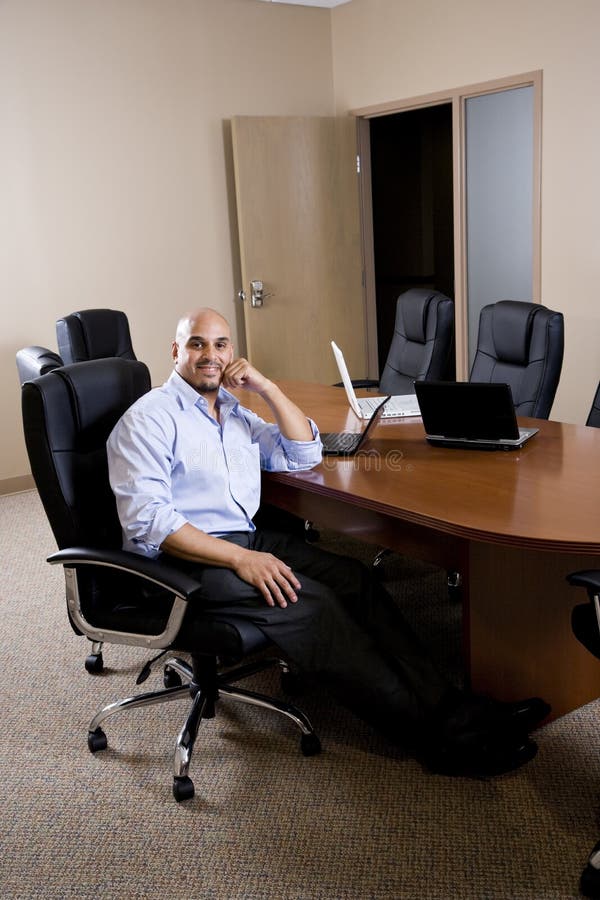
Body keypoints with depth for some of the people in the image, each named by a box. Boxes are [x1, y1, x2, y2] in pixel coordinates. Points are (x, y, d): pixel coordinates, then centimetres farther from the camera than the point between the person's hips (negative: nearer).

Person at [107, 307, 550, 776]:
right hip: (185, 559, -7)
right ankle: (433, 732, -23)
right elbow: (146, 519, -17)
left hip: (248, 540, 7)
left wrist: (266, 386, 2)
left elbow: (303, 455, 14)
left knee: (353, 578, -16)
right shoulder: (149, 418, -6)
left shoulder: (233, 410, 17)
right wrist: (240, 559, -24)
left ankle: (447, 705, -19)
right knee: (309, 602, -26)